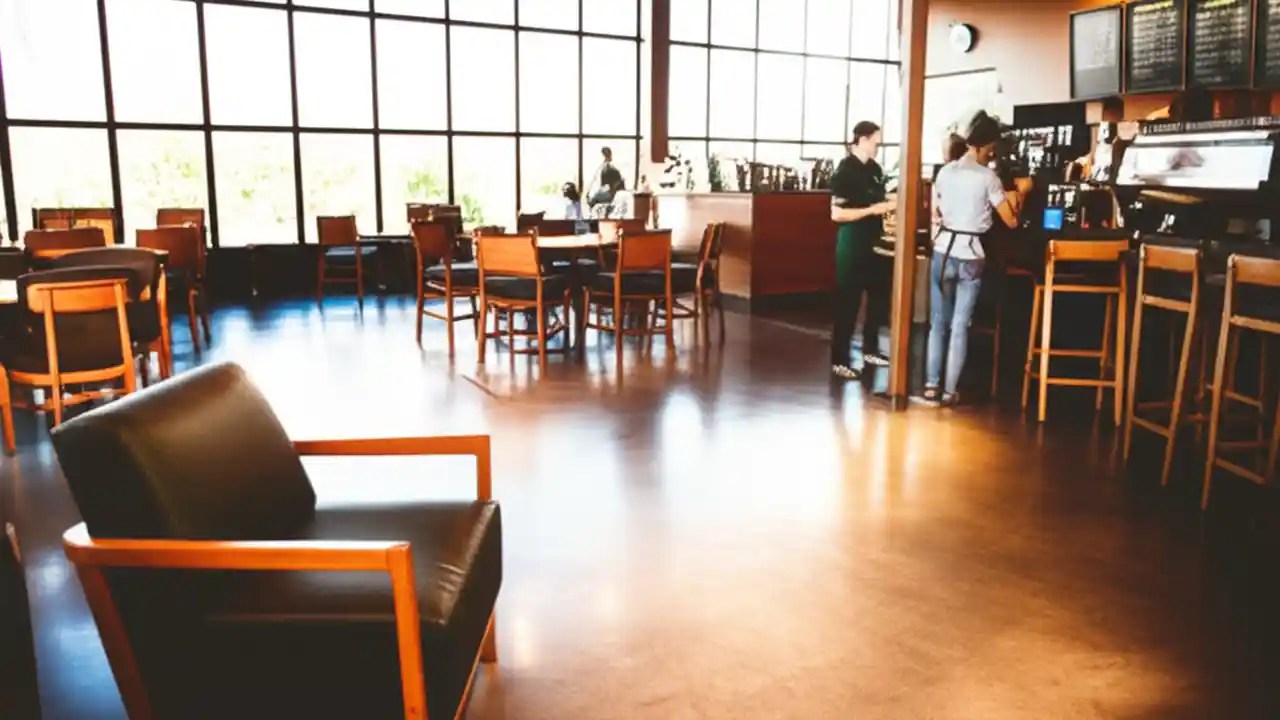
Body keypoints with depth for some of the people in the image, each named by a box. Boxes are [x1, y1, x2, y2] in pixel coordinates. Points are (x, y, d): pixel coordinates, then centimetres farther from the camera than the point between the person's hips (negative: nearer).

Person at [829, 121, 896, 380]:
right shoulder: (846, 170, -12)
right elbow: (837, 214, -19)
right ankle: (839, 361, 4)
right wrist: (872, 210, -21)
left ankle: (869, 349, 32)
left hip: (873, 241, 8)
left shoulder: (874, 169, 9)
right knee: (848, 301, -3)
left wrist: (890, 205, 2)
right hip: (852, 242, -8)